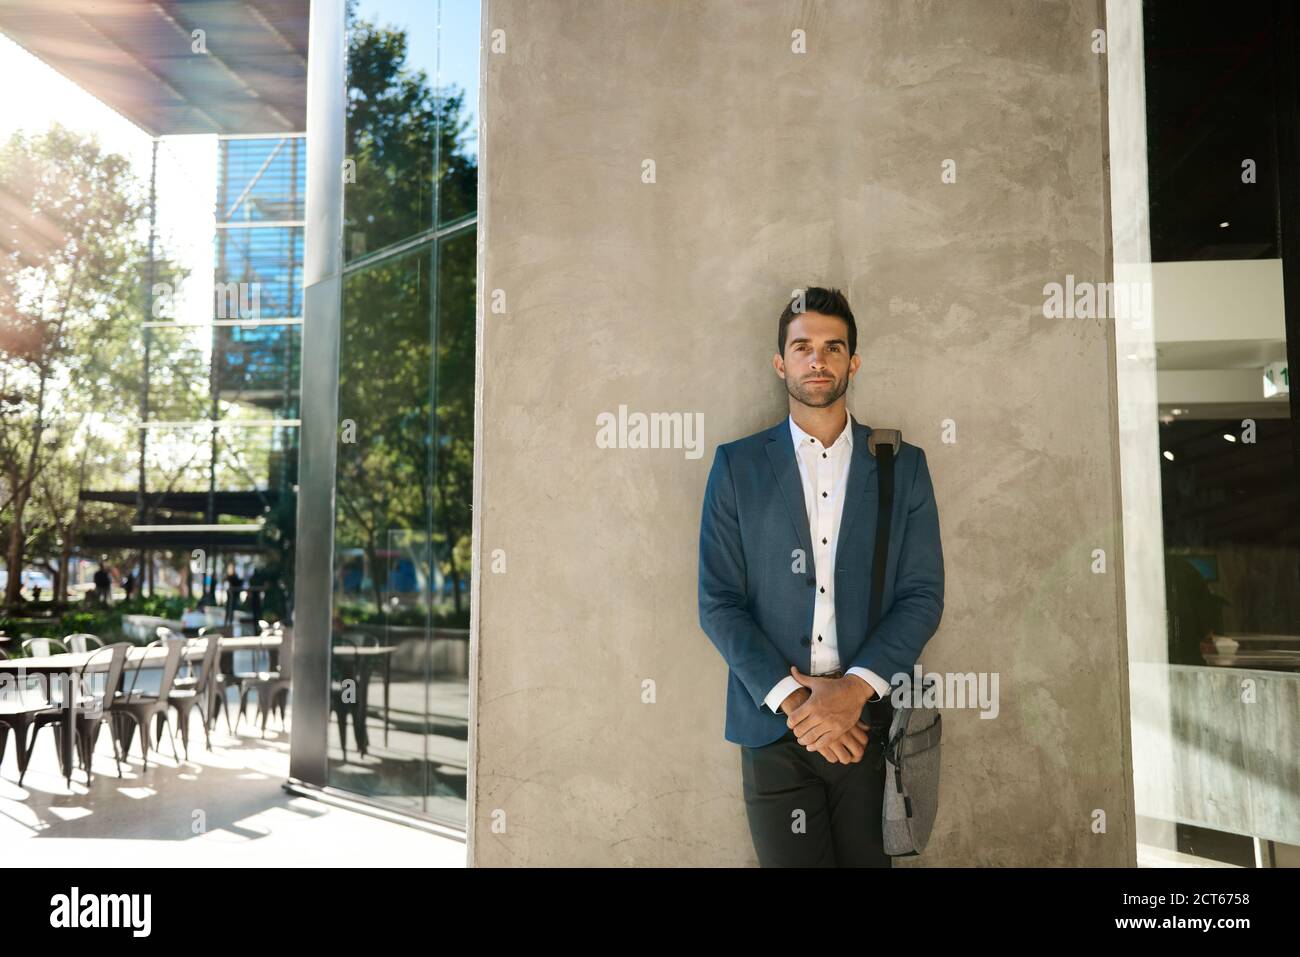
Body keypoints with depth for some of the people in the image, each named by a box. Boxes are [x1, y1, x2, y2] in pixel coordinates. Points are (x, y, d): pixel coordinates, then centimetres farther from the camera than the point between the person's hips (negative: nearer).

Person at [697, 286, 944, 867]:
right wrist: (793, 700, -12)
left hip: (871, 722, 1)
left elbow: (923, 595, 1)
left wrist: (854, 688, -13)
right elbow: (718, 602, -1)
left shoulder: (903, 466, 7)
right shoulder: (737, 465, 4)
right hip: (775, 727, 0)